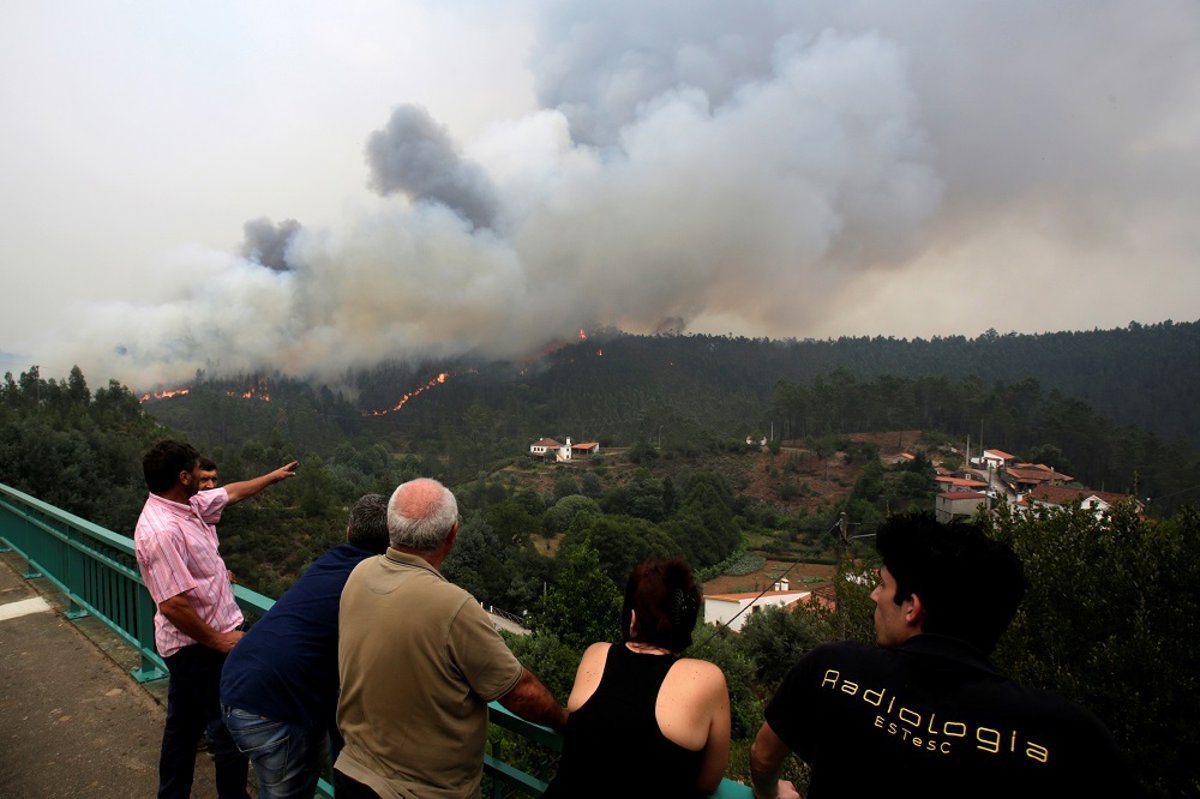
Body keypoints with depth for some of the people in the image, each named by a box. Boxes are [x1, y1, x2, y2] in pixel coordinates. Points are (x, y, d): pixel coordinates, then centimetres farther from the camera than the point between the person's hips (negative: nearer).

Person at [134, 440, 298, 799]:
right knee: (231, 732, 3)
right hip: (198, 646, -10)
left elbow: (231, 493, 19)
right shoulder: (162, 530, -27)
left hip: (189, 645, 10)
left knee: (183, 729, 24)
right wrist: (216, 639, -18)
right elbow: (172, 604, -28)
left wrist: (274, 476, 30)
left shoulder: (187, 504, 1)